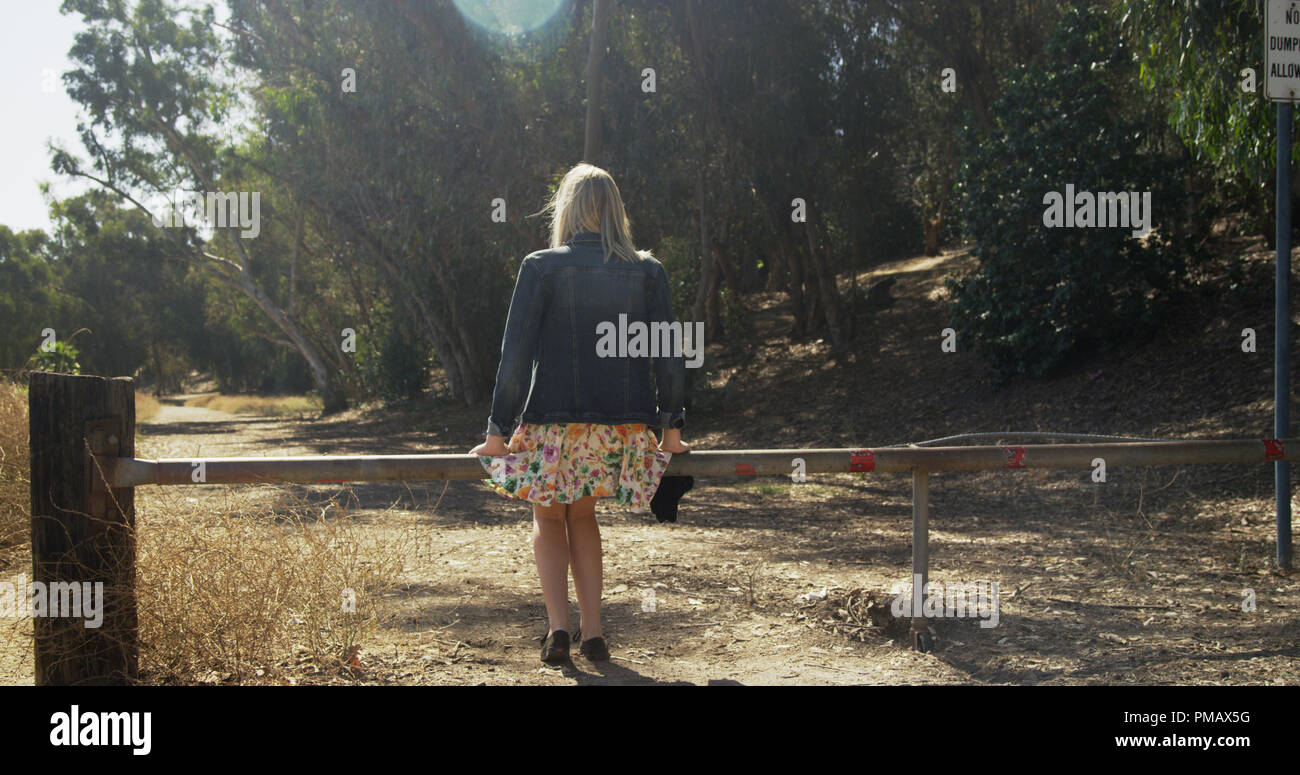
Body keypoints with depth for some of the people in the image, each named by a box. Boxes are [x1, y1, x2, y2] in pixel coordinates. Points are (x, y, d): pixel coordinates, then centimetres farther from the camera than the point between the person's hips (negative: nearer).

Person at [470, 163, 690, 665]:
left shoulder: (541, 268, -5)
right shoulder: (647, 272, 2)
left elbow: (515, 354, -6)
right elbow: (668, 354, 2)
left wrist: (498, 431, -2)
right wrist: (672, 428, 10)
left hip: (553, 421, -3)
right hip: (622, 423, 3)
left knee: (549, 517, 18)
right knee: (582, 514, 22)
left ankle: (559, 626, 3)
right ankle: (593, 632, 17)